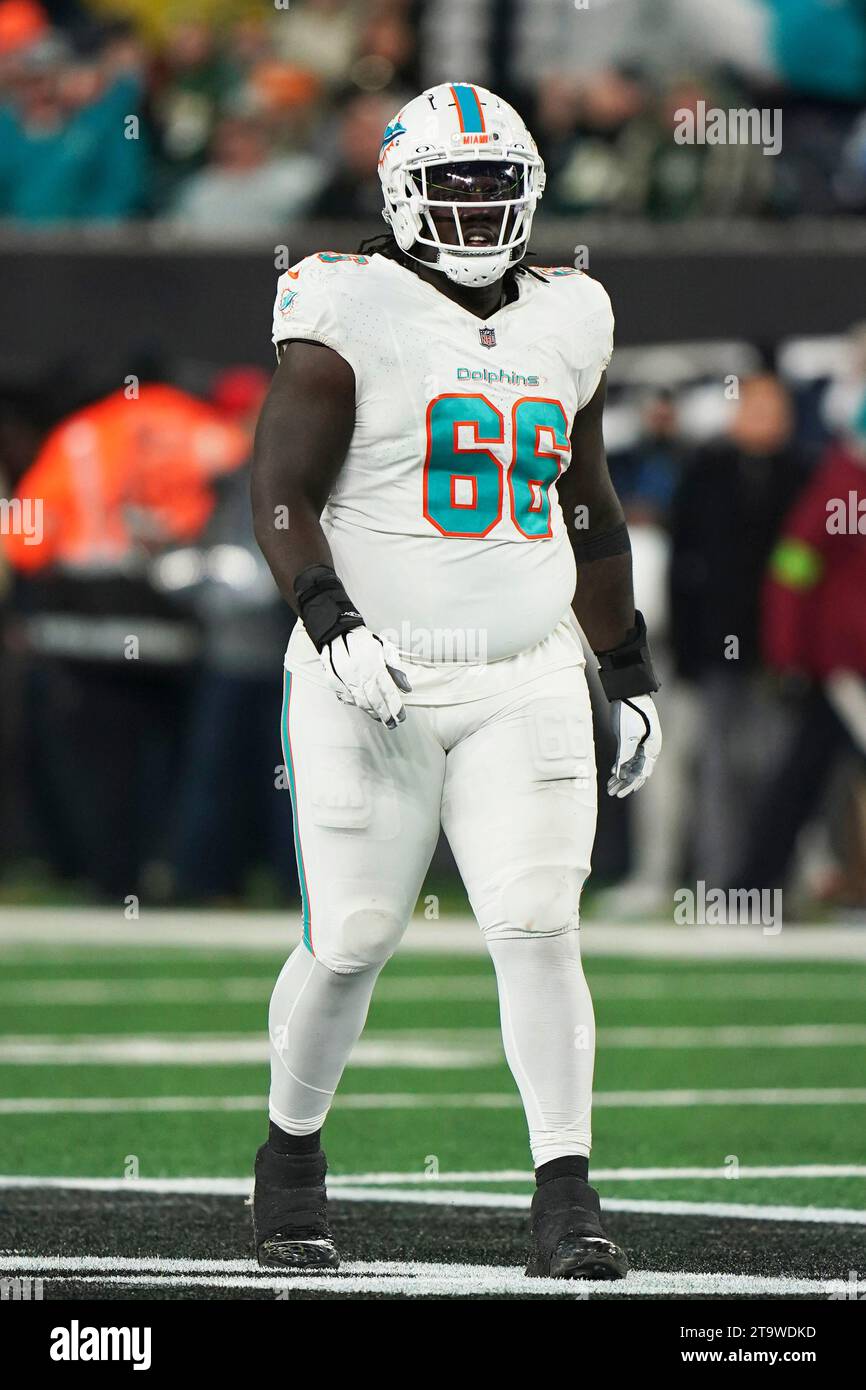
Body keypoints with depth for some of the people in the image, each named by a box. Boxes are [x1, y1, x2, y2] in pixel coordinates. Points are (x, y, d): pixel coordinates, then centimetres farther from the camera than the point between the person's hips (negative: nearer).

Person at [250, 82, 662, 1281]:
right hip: (373, 679, -3)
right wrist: (330, 622, -24)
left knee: (538, 926, -9)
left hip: (525, 684, 3)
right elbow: (282, 494, -9)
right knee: (352, 941, 2)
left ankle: (566, 1202, -8)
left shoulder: (565, 326, 12)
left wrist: (632, 674, 22)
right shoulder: (351, 317, -5)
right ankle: (292, 1158, 26)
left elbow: (589, 512, 22)